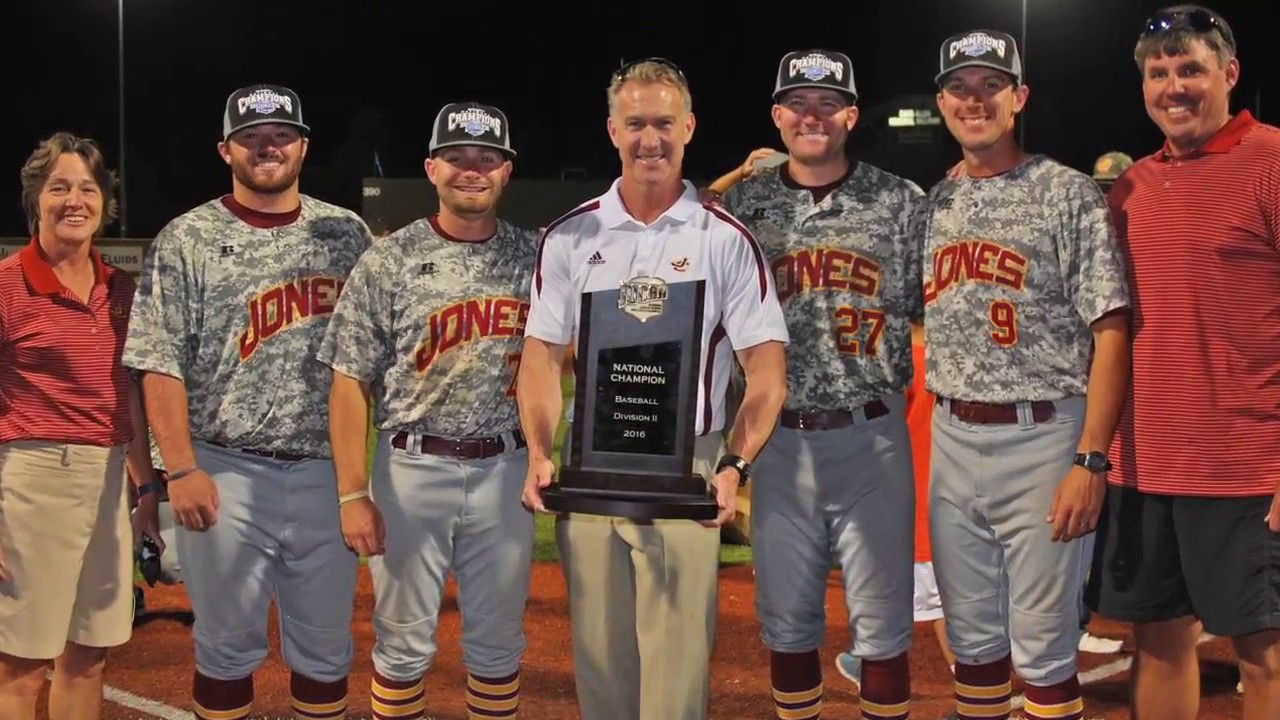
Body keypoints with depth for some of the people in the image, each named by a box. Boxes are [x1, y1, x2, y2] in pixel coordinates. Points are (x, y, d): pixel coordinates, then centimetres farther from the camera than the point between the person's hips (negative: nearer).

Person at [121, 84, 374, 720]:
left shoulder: (347, 233, 7)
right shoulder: (186, 240, -1)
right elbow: (160, 364, -5)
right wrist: (182, 470, -12)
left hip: (327, 470, 3)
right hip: (227, 472, -2)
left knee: (326, 644, 13)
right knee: (228, 643, 8)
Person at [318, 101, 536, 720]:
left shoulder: (536, 258, 4)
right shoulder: (389, 261, -4)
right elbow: (351, 382, -4)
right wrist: (353, 493, -10)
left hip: (504, 470, 2)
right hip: (412, 469, -2)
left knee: (497, 641, 13)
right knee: (404, 640, 7)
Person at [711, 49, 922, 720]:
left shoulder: (900, 201, 2)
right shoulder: (739, 203, 6)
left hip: (871, 438, -1)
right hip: (779, 440, 2)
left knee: (882, 618, 6)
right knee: (786, 615, 12)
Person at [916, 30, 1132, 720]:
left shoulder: (1069, 194, -5)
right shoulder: (933, 205, 11)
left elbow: (1110, 333, -9)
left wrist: (1090, 460, -16)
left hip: (1040, 440, -5)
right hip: (951, 440, 5)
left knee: (1043, 649, 1)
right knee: (973, 637, 15)